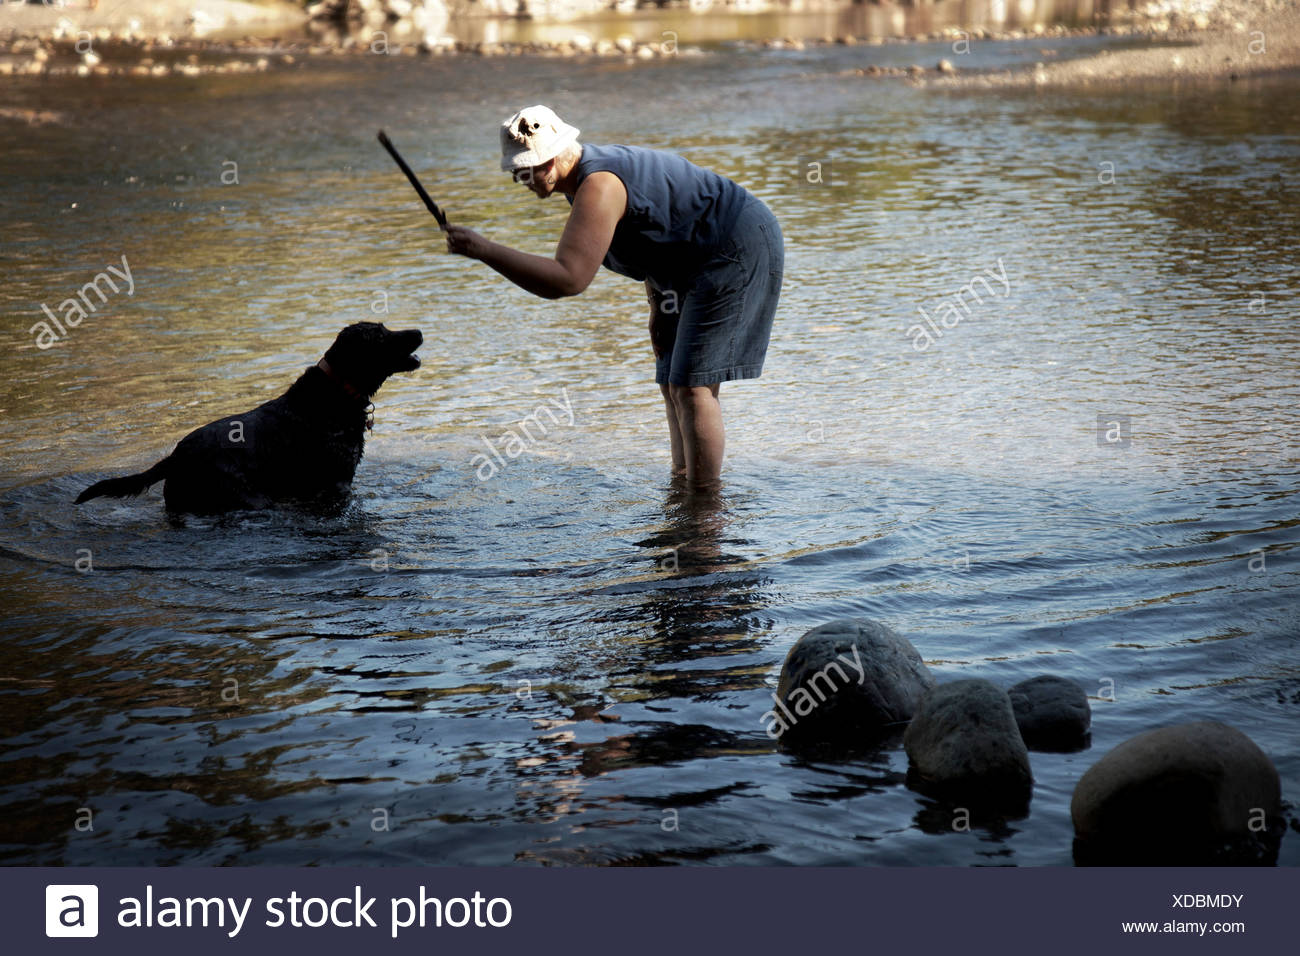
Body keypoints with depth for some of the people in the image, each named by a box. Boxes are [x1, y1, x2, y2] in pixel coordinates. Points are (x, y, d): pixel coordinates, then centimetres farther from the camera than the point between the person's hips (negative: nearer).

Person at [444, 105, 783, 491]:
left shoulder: (597, 187, -26)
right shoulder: (587, 177, 7)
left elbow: (567, 279, -36)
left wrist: (484, 250, -34)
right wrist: (658, 306, 13)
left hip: (738, 251, -11)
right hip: (705, 261, 11)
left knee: (692, 386, -13)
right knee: (673, 384, 13)